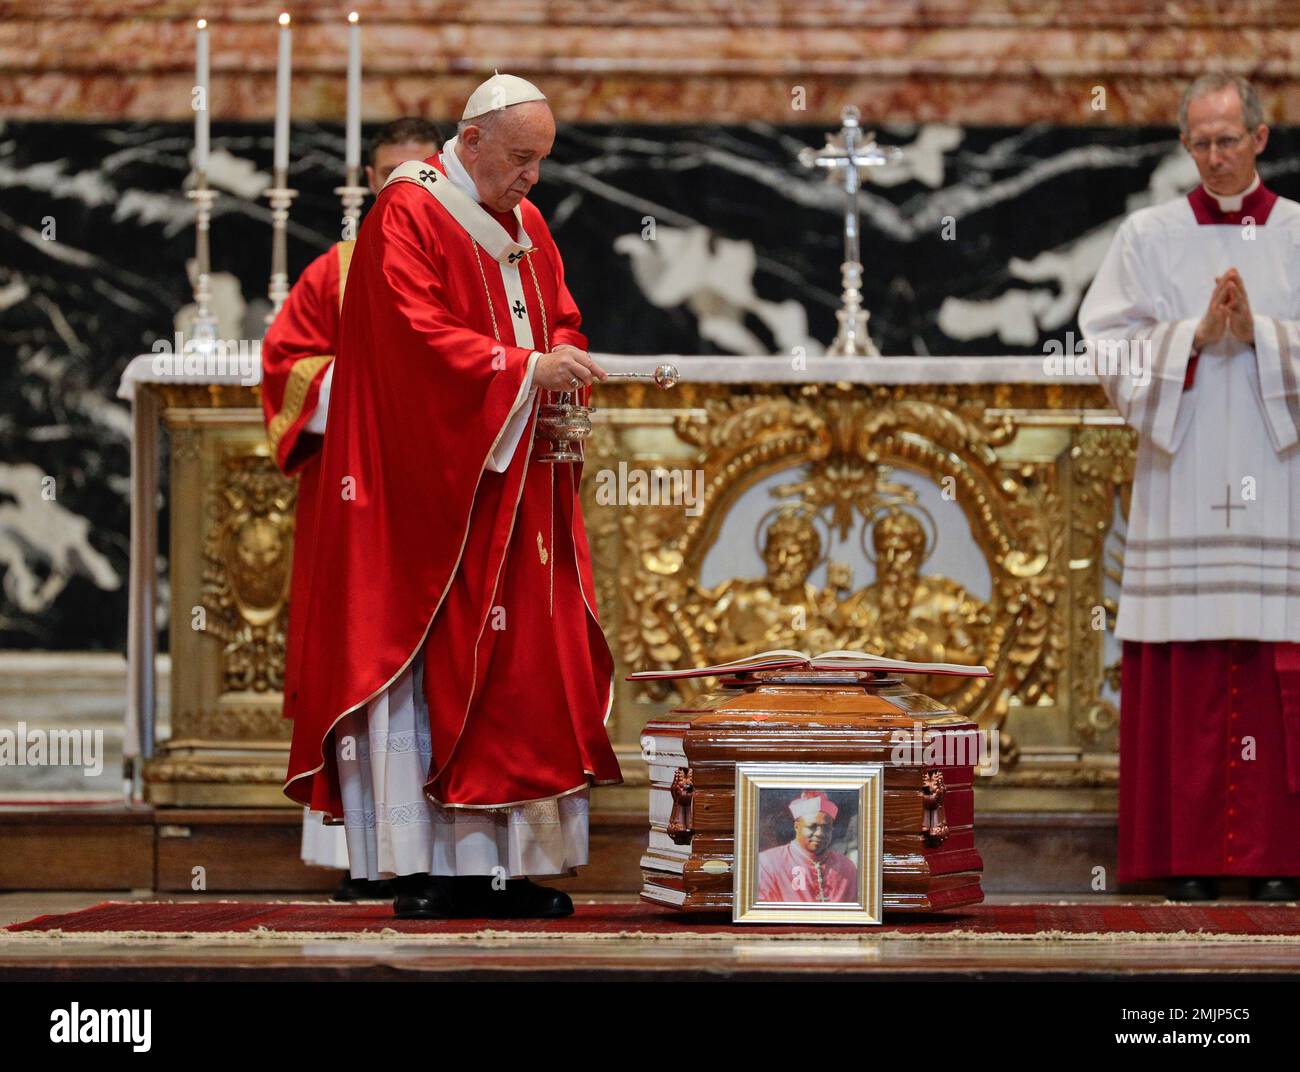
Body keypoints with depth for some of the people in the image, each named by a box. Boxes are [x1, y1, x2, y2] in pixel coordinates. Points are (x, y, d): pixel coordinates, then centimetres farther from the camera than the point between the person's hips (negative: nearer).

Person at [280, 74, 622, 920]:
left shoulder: (526, 225, 16)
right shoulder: (407, 216, -8)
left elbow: (560, 318, 21)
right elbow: (417, 335, -17)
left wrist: (566, 364, -2)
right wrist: (523, 370, -21)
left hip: (514, 490, 8)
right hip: (430, 492, -8)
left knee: (528, 666, 3)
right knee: (431, 669, -7)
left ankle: (516, 863, 5)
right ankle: (426, 871, -6)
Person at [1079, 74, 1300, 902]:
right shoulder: (1149, 236, 8)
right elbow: (1114, 351, -1)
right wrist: (1196, 335, -14)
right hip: (1184, 483, 0)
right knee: (1188, 675, -3)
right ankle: (1192, 855, 1)